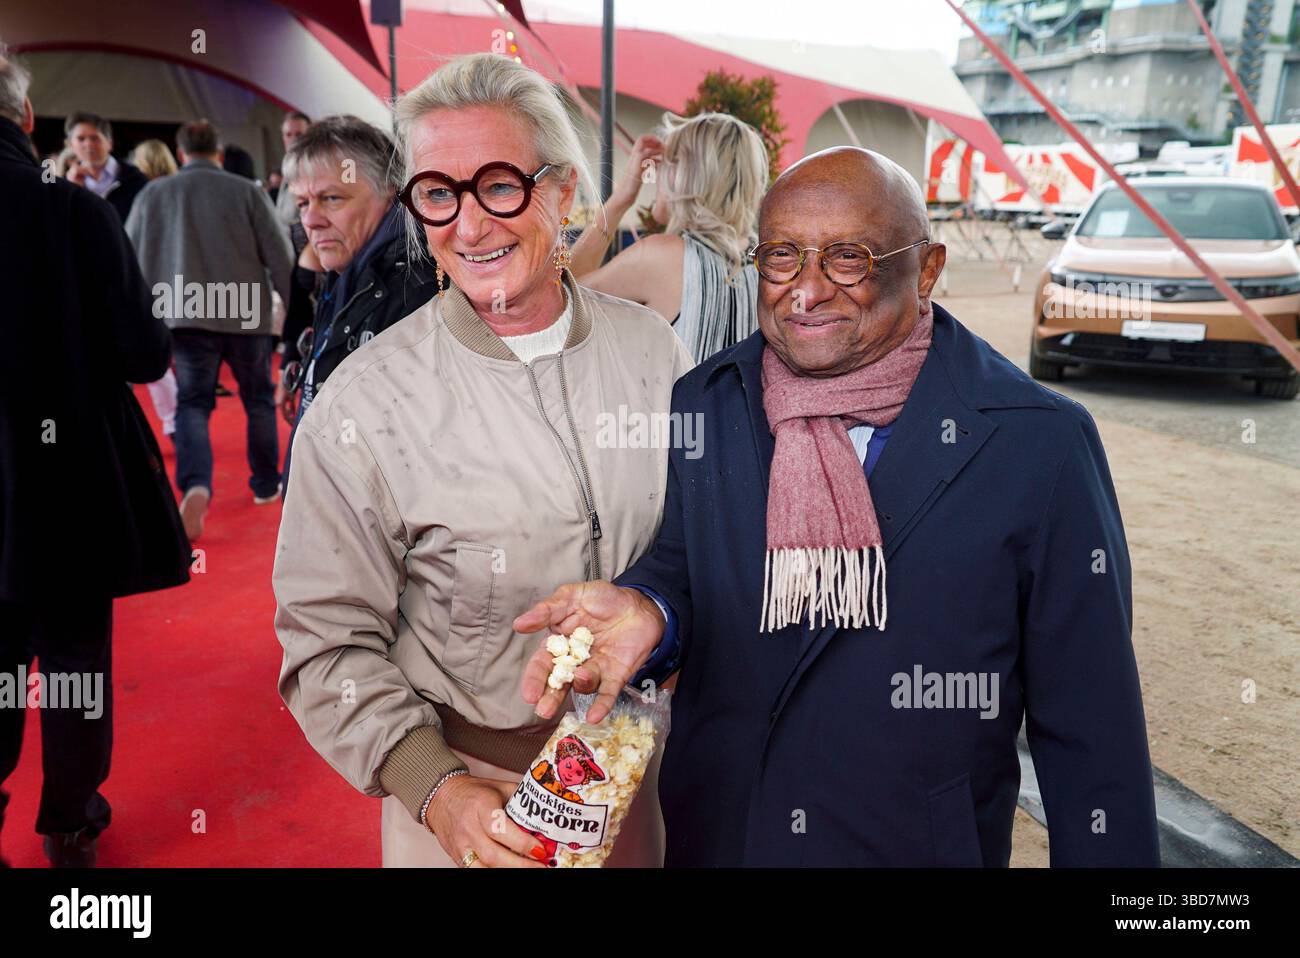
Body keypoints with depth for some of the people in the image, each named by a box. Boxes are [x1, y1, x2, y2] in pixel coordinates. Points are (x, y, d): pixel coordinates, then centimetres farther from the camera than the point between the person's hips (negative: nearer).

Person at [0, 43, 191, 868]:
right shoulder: (76, 210, -16)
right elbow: (142, 355, -15)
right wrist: (158, 339, 6)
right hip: (73, 480, -2)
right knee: (75, 655, 15)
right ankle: (71, 823, 32)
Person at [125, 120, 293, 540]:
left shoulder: (153, 193, 8)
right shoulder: (246, 191, 1)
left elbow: (130, 256, 11)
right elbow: (279, 255, -3)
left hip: (186, 315, 1)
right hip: (247, 313, 0)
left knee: (192, 403, 3)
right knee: (258, 400, 15)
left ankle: (195, 486, -21)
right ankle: (266, 484, 26)